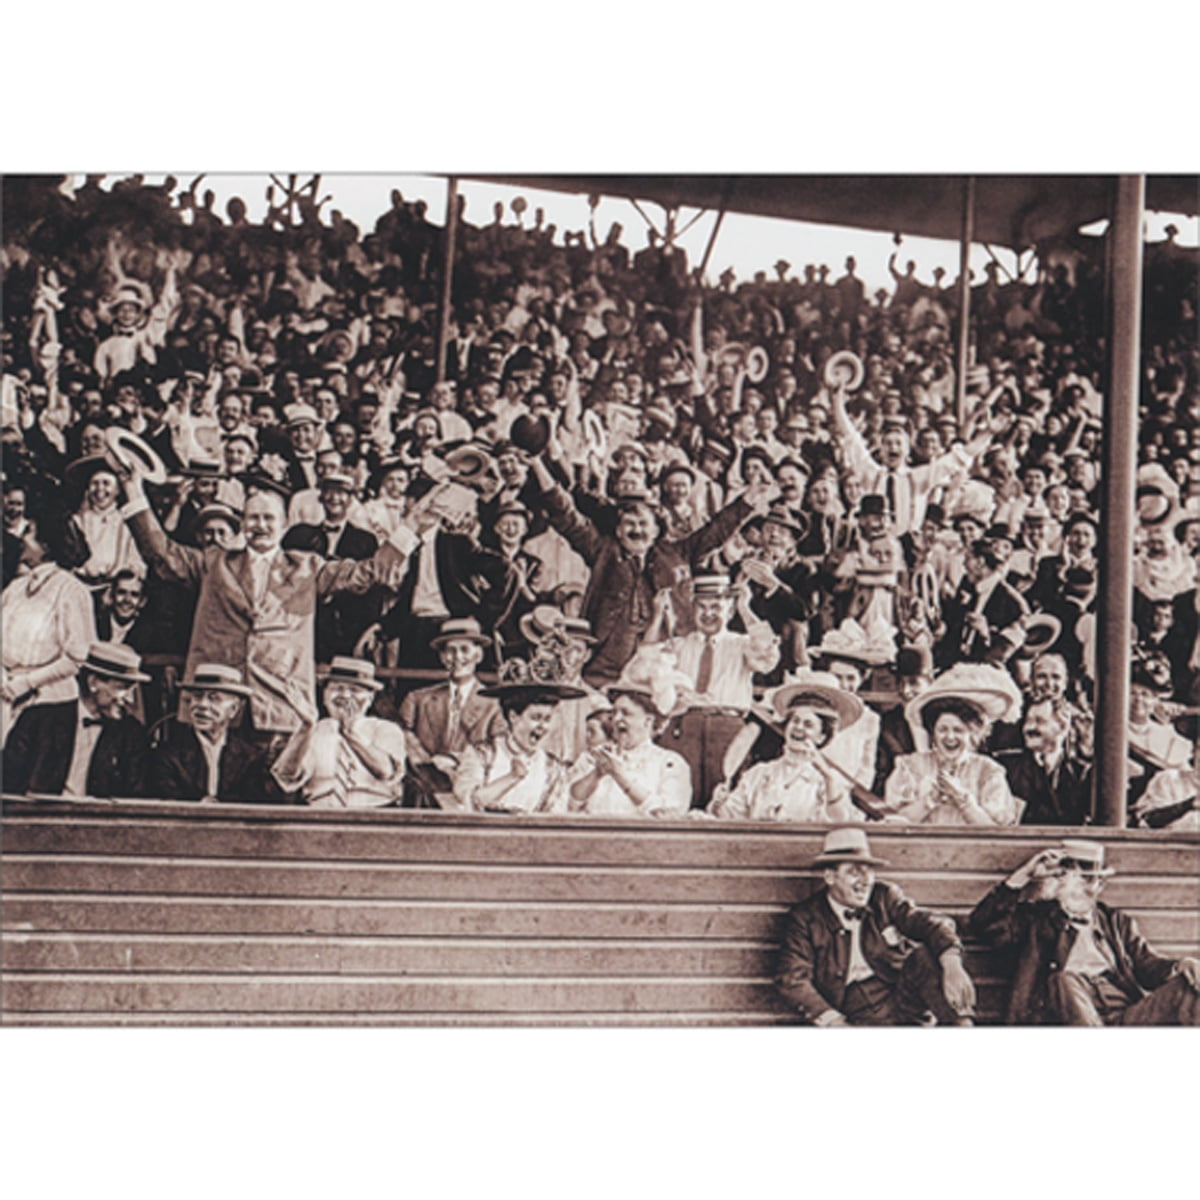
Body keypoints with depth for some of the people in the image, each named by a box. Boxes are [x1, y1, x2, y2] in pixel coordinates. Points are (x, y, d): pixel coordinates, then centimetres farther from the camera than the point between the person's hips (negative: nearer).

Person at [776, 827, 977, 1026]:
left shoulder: (885, 896, 8)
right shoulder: (805, 918, 2)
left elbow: (928, 923, -7)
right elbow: (793, 980, -4)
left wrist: (952, 963, -29)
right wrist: (832, 1021, -18)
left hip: (905, 1000, 3)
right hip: (857, 1016, -3)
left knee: (926, 954, -23)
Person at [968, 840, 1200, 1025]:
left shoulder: (1118, 923, 29)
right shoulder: (1037, 919, 18)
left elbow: (1148, 964, 15)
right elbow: (981, 924, 5)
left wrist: (1179, 967, -9)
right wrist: (1020, 878, 0)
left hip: (1129, 1016, 3)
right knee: (1065, 981, -34)